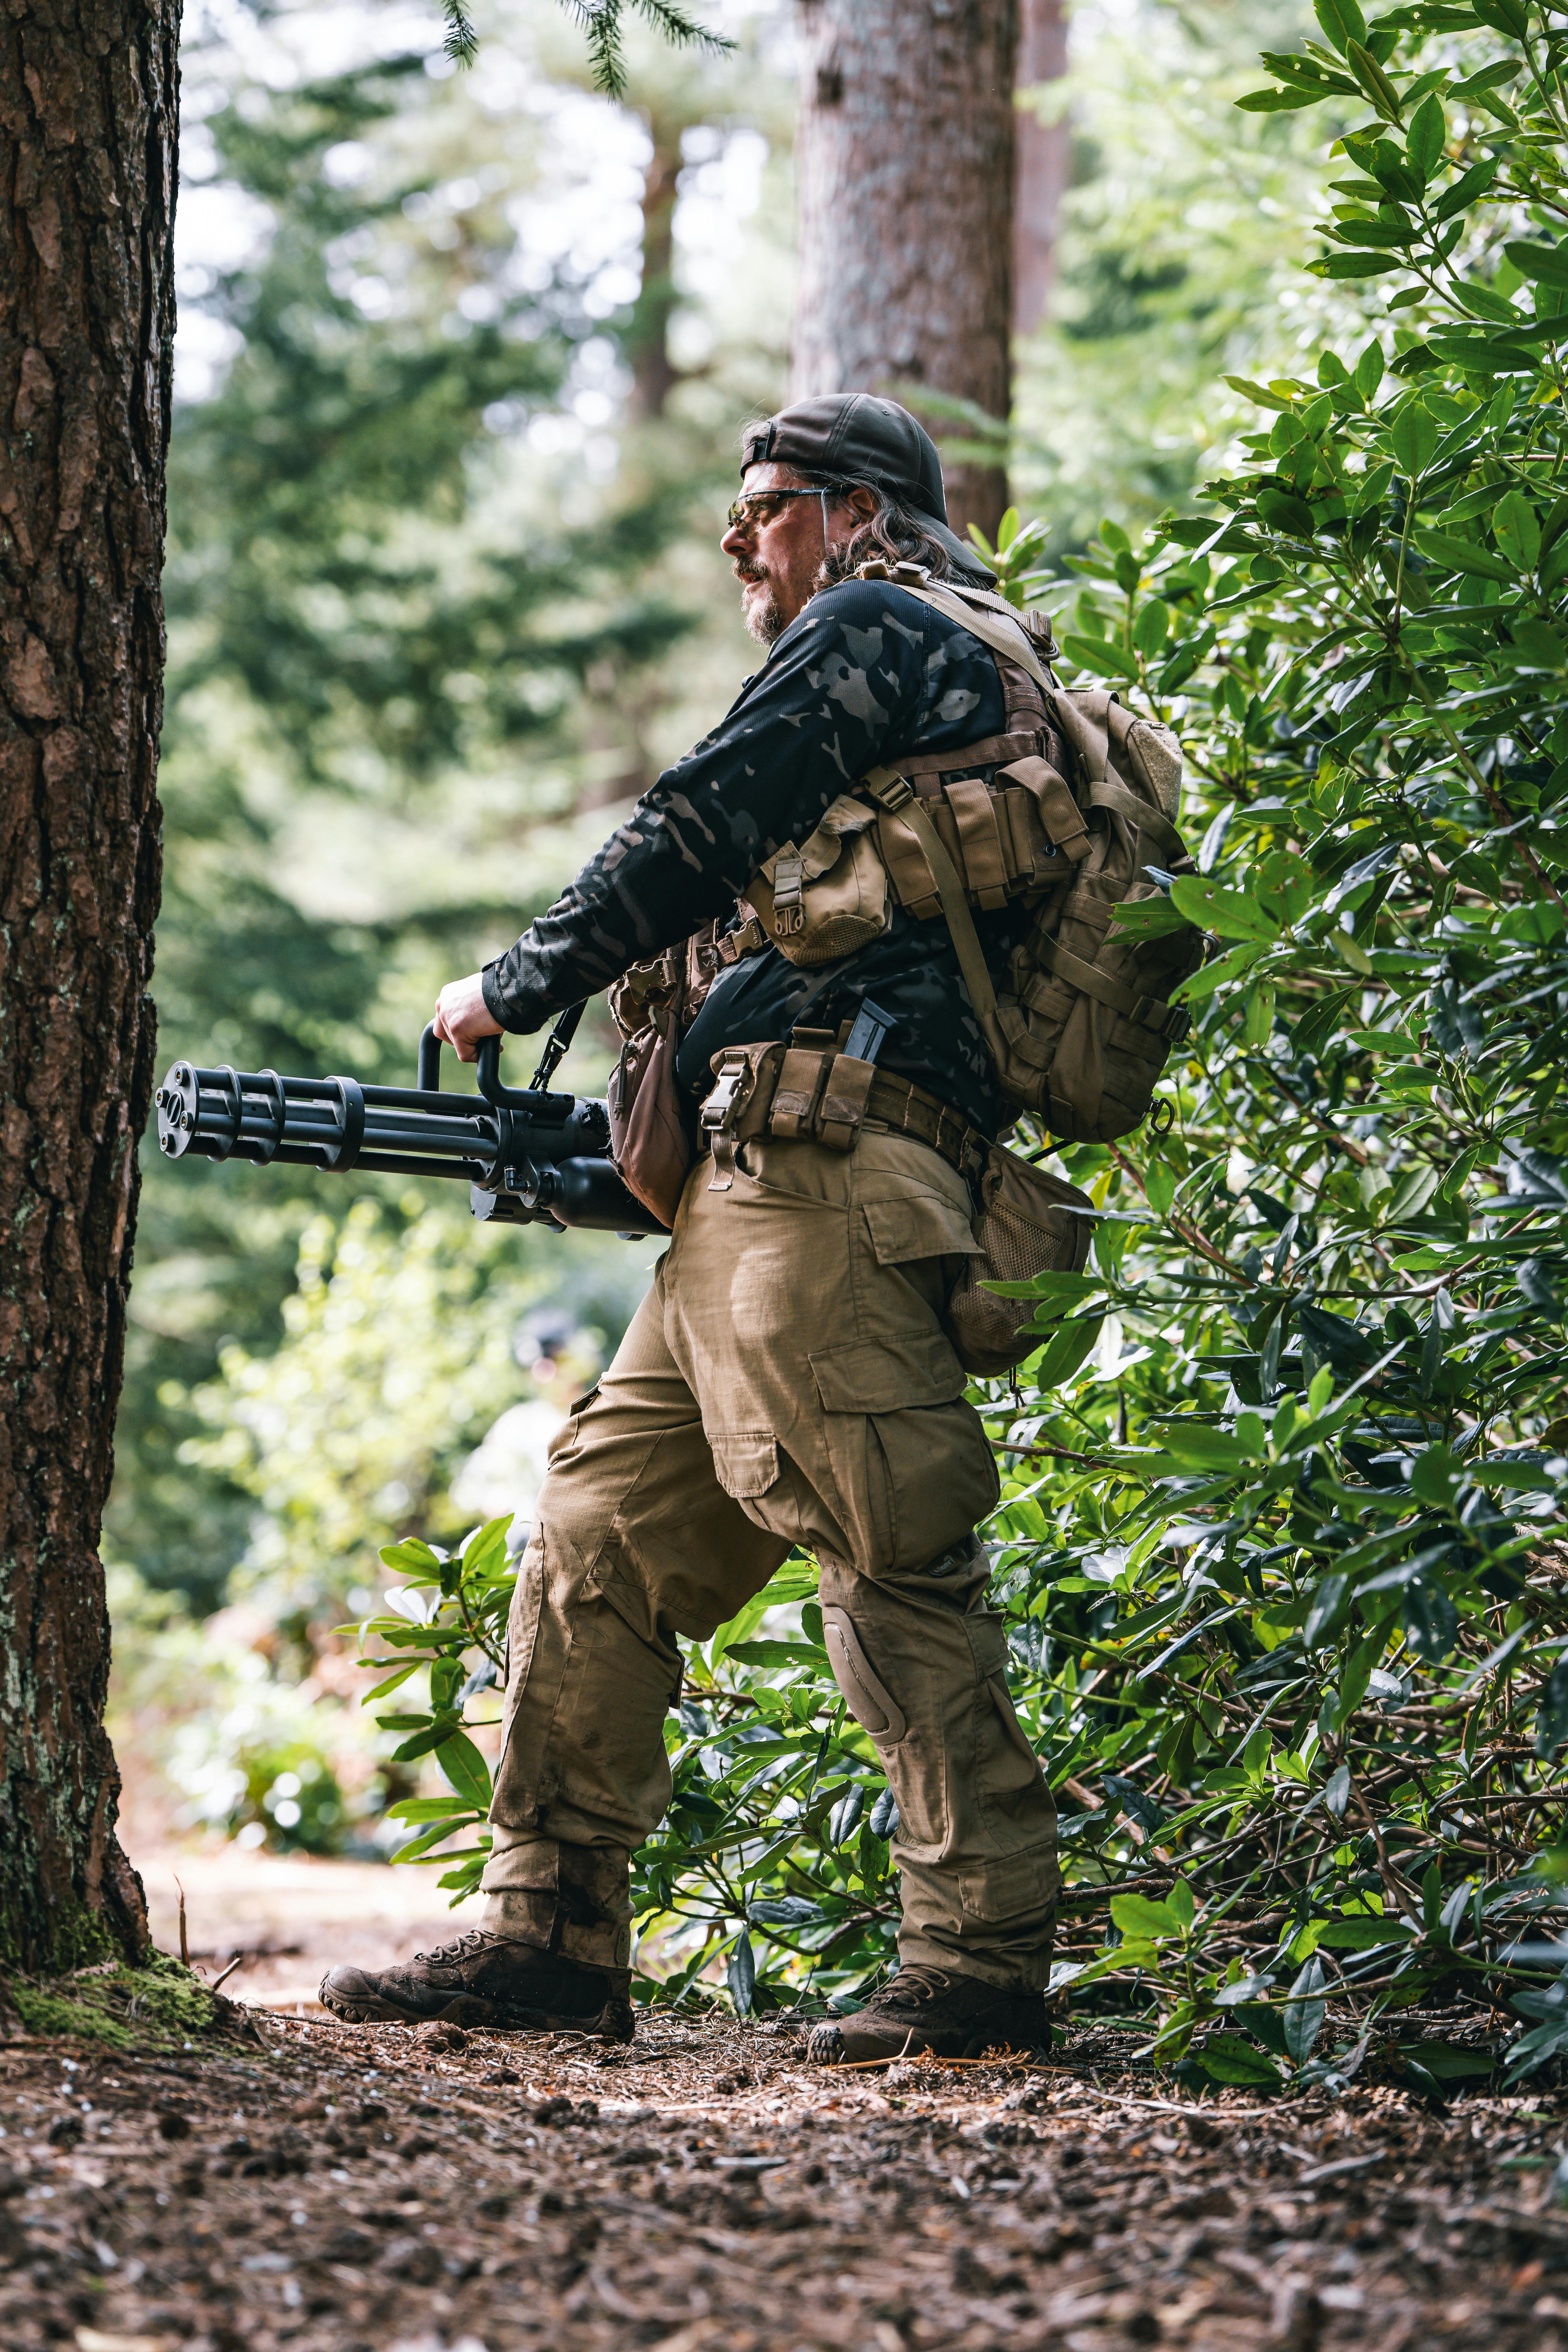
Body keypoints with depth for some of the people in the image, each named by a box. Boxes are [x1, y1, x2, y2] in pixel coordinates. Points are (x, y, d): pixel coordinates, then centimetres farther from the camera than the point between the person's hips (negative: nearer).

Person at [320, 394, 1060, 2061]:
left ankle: (982, 1965, -13)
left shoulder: (869, 632, 3)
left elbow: (696, 834, -5)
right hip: (761, 1193, 10)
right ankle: (553, 1935, 10)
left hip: (822, 1171, -10)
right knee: (602, 1532, 9)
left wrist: (518, 987, 7)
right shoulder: (970, 691, 31)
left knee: (894, 1557, -12)